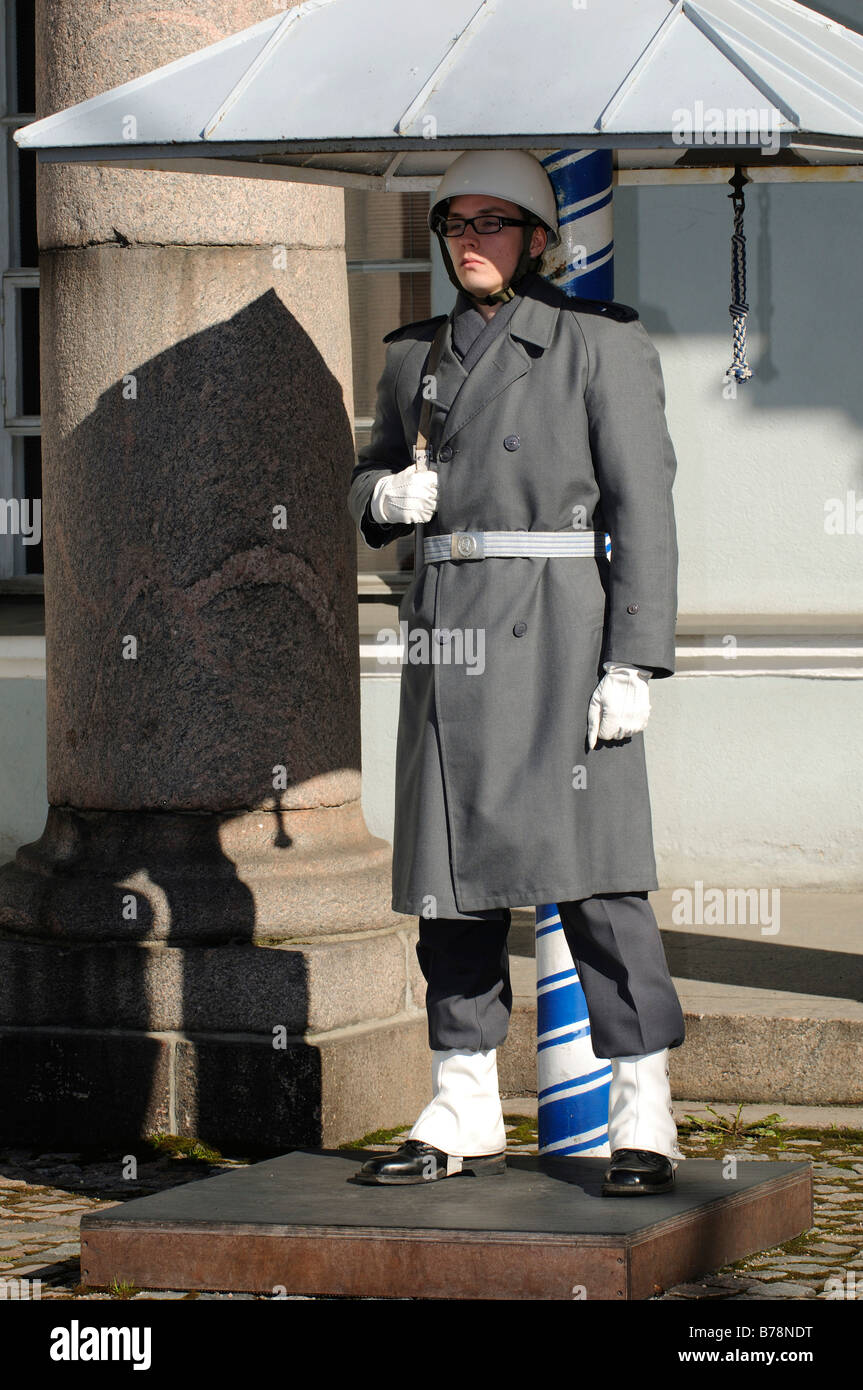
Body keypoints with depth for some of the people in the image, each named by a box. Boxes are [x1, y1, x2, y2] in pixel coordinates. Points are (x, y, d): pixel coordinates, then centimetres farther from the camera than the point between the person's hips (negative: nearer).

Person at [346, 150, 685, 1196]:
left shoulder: (602, 343, -1)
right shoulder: (416, 356, 15)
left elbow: (642, 508, -6)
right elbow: (371, 481, 24)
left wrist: (634, 666, -14)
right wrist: (385, 494, -2)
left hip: (556, 627, -5)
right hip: (447, 634, 6)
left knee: (591, 871, -9)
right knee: (451, 875, 6)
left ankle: (642, 1125, -6)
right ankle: (464, 1119, 13)